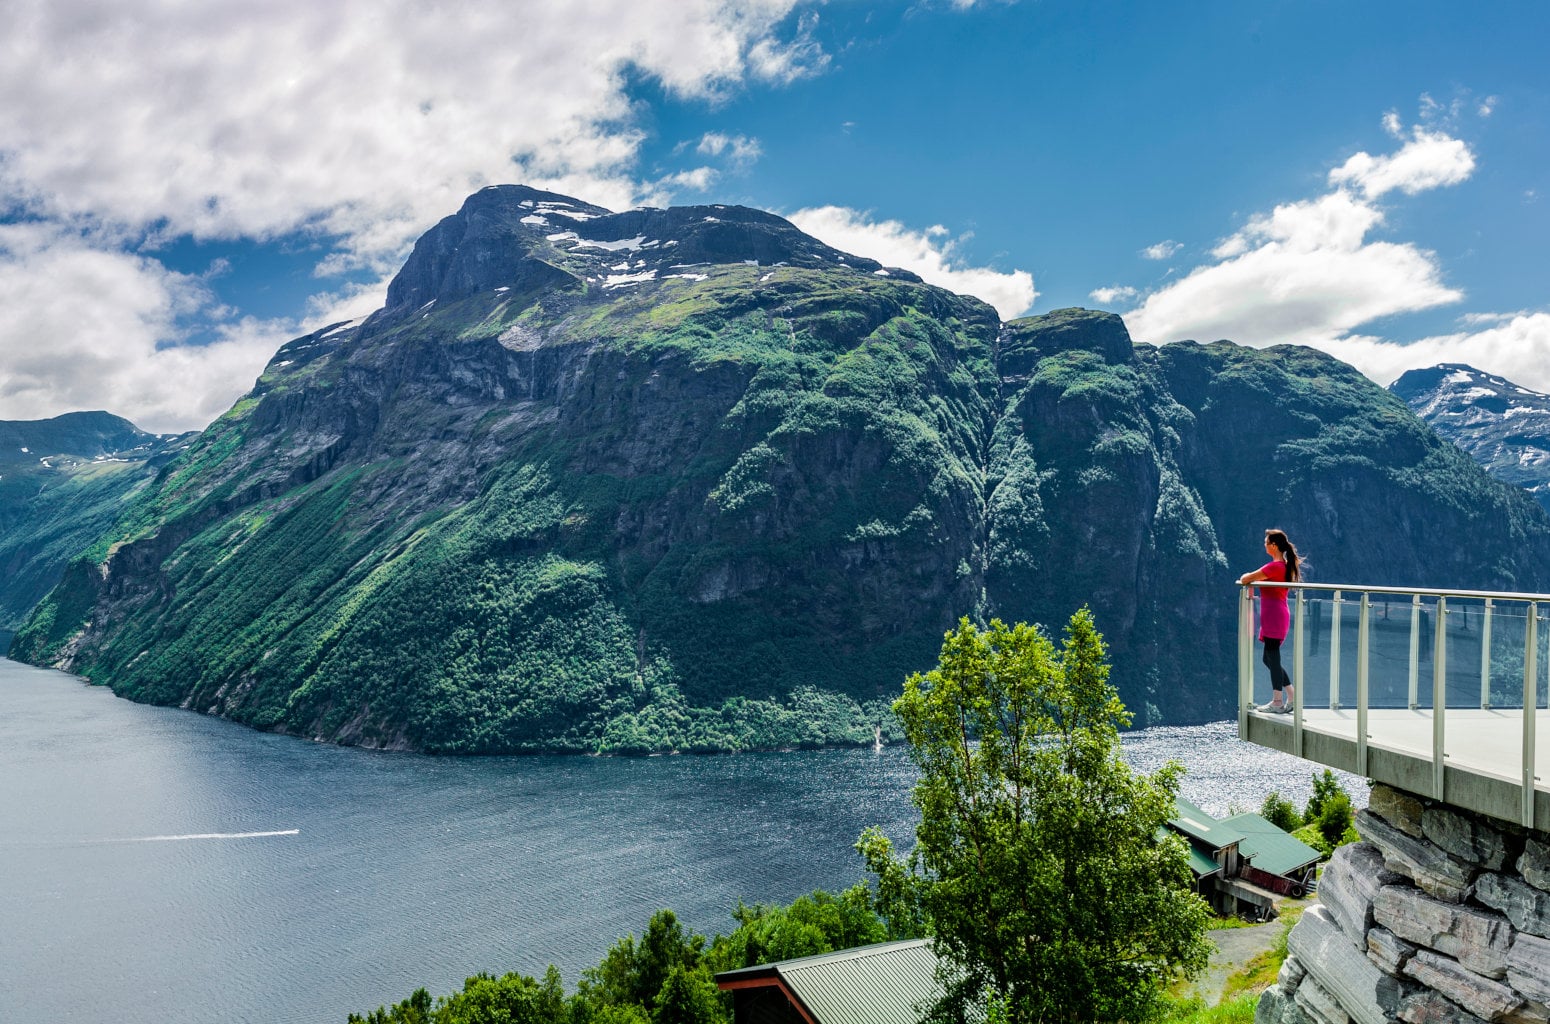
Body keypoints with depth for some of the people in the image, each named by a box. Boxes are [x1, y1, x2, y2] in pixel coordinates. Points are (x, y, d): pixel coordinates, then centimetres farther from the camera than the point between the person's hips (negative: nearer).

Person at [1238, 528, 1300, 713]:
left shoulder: (1274, 566, -16)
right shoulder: (1285, 566, 14)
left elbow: (1246, 579, -15)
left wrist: (1244, 578, 5)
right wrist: (1250, 579, 11)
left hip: (1274, 616, -10)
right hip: (1278, 615, 10)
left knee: (1272, 658, -4)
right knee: (1270, 658, 15)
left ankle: (1277, 702, -1)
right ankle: (1292, 697, 16)